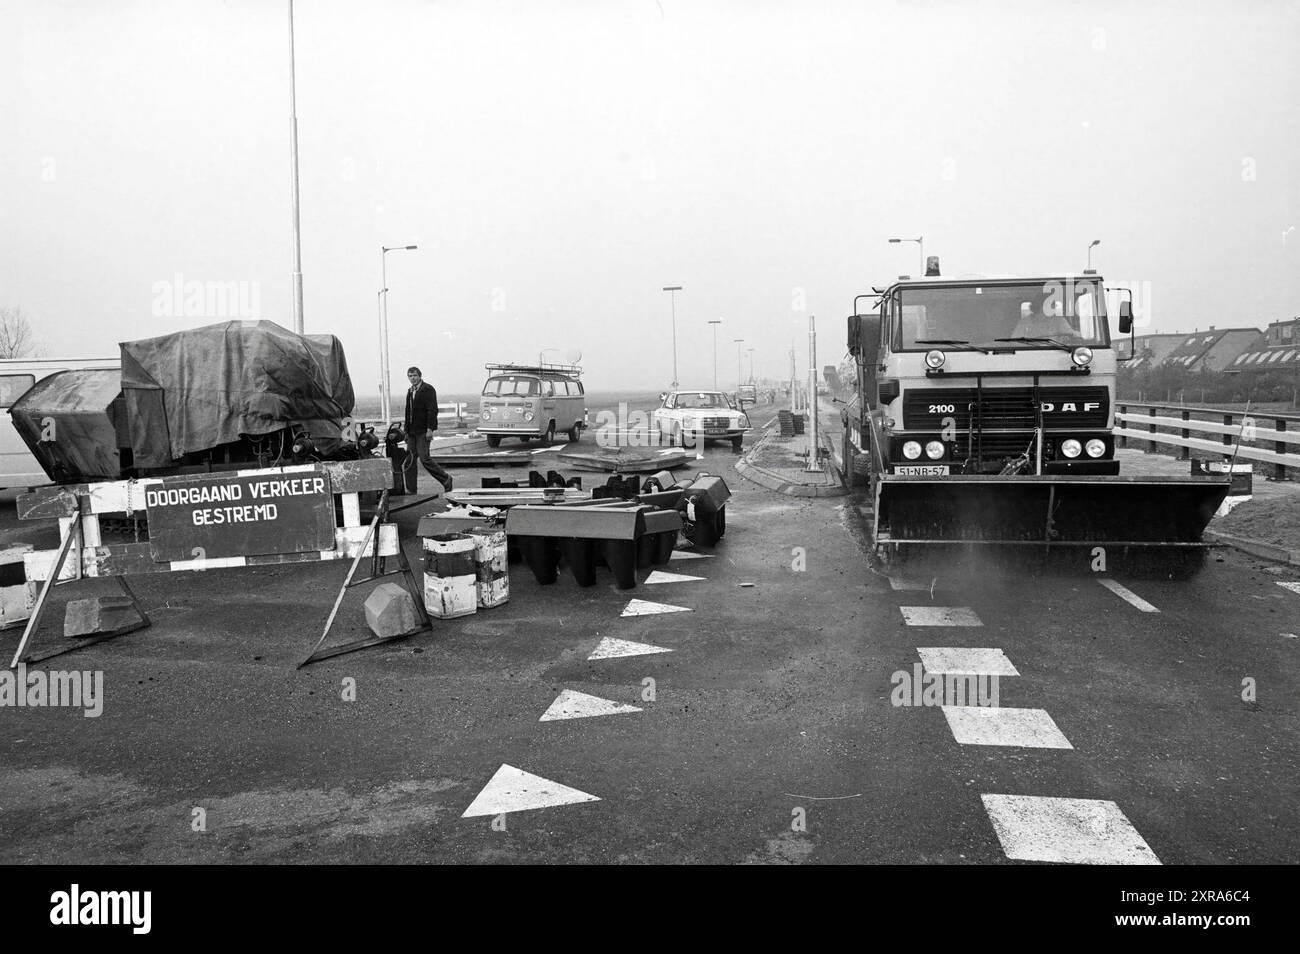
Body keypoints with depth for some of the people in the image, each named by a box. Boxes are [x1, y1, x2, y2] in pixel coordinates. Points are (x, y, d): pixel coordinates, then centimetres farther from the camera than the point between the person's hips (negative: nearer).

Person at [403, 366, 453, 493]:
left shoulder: (428, 389, -8)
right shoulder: (410, 391, 17)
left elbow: (432, 410, -14)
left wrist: (430, 429, -20)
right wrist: (406, 430, 16)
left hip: (423, 430, -8)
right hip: (412, 431, 8)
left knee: (424, 458, -12)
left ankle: (446, 479, 2)